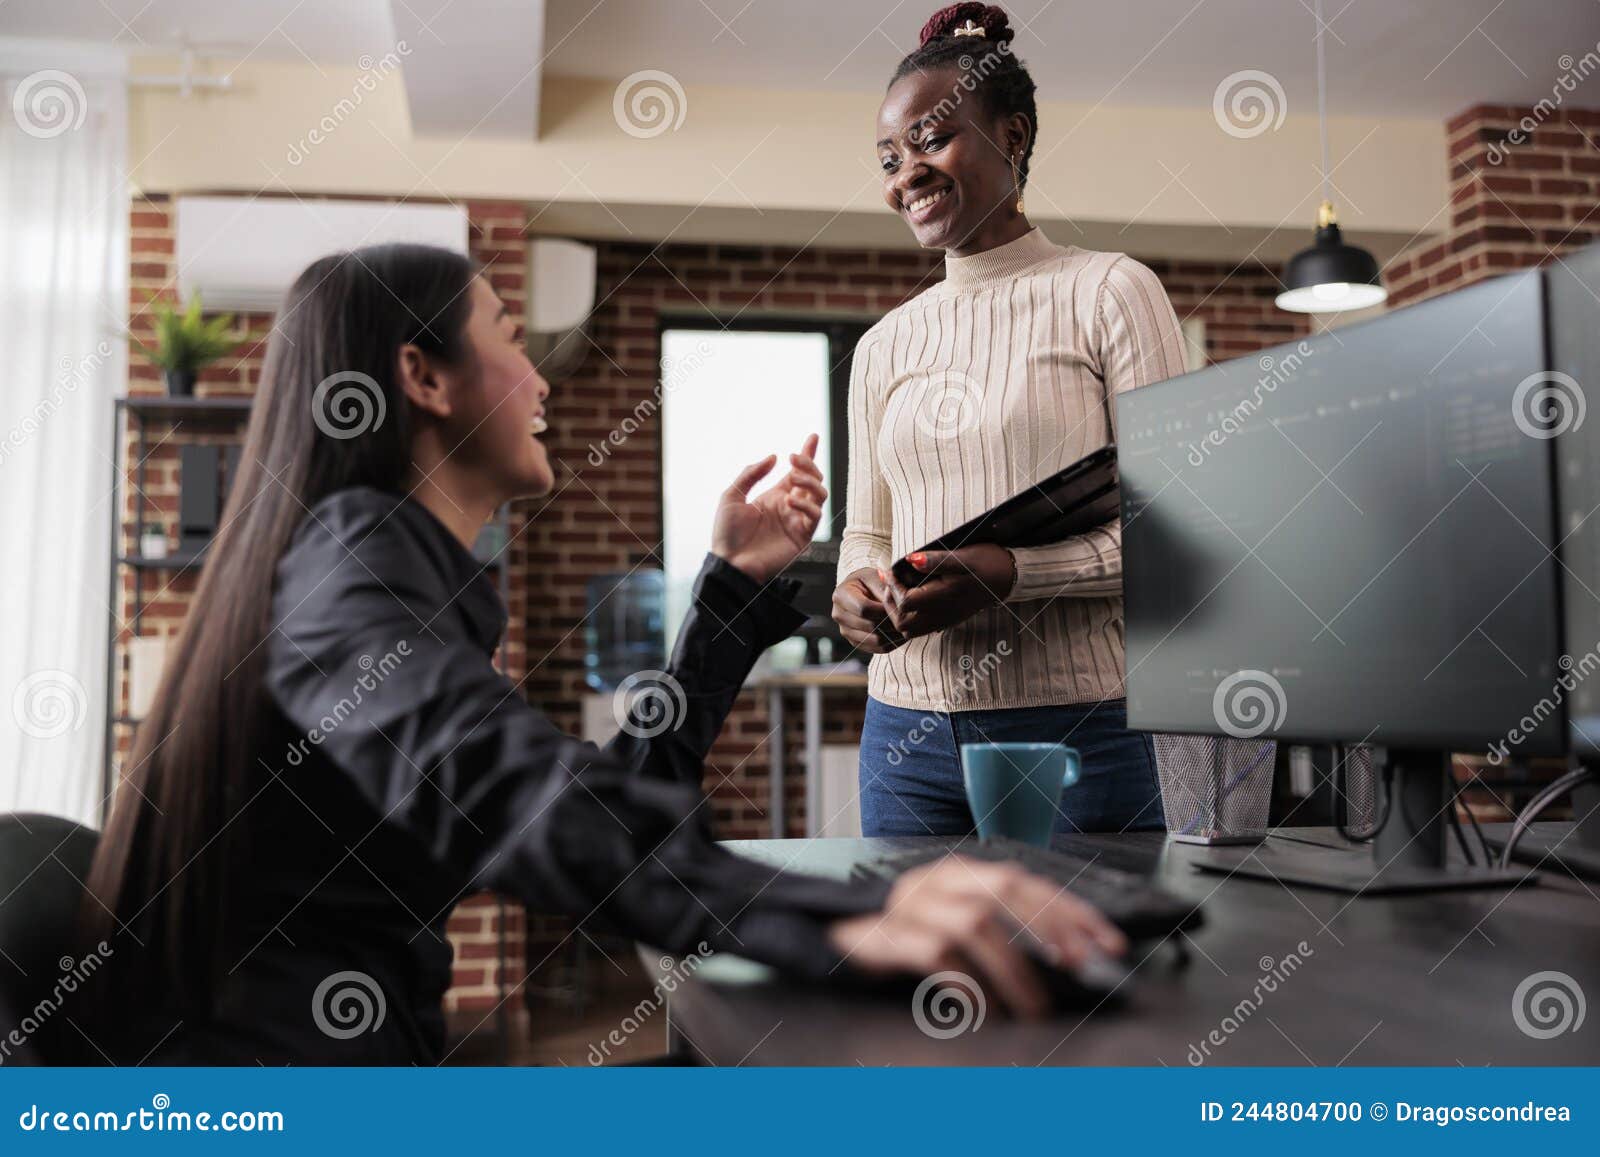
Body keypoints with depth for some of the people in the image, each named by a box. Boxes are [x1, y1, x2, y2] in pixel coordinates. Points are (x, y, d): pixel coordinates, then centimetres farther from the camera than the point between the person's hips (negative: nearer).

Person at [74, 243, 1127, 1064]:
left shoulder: (403, 569, 17)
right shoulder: (352, 553, -13)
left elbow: (613, 800, 16)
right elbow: (488, 785, -35)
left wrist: (736, 582, 15)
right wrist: (838, 918, -47)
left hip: (367, 1055, 8)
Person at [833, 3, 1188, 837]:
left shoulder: (1109, 293, -1)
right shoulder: (883, 347, 12)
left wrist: (1010, 572, -20)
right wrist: (856, 588, -5)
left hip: (1079, 726, -3)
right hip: (908, 729, 4)